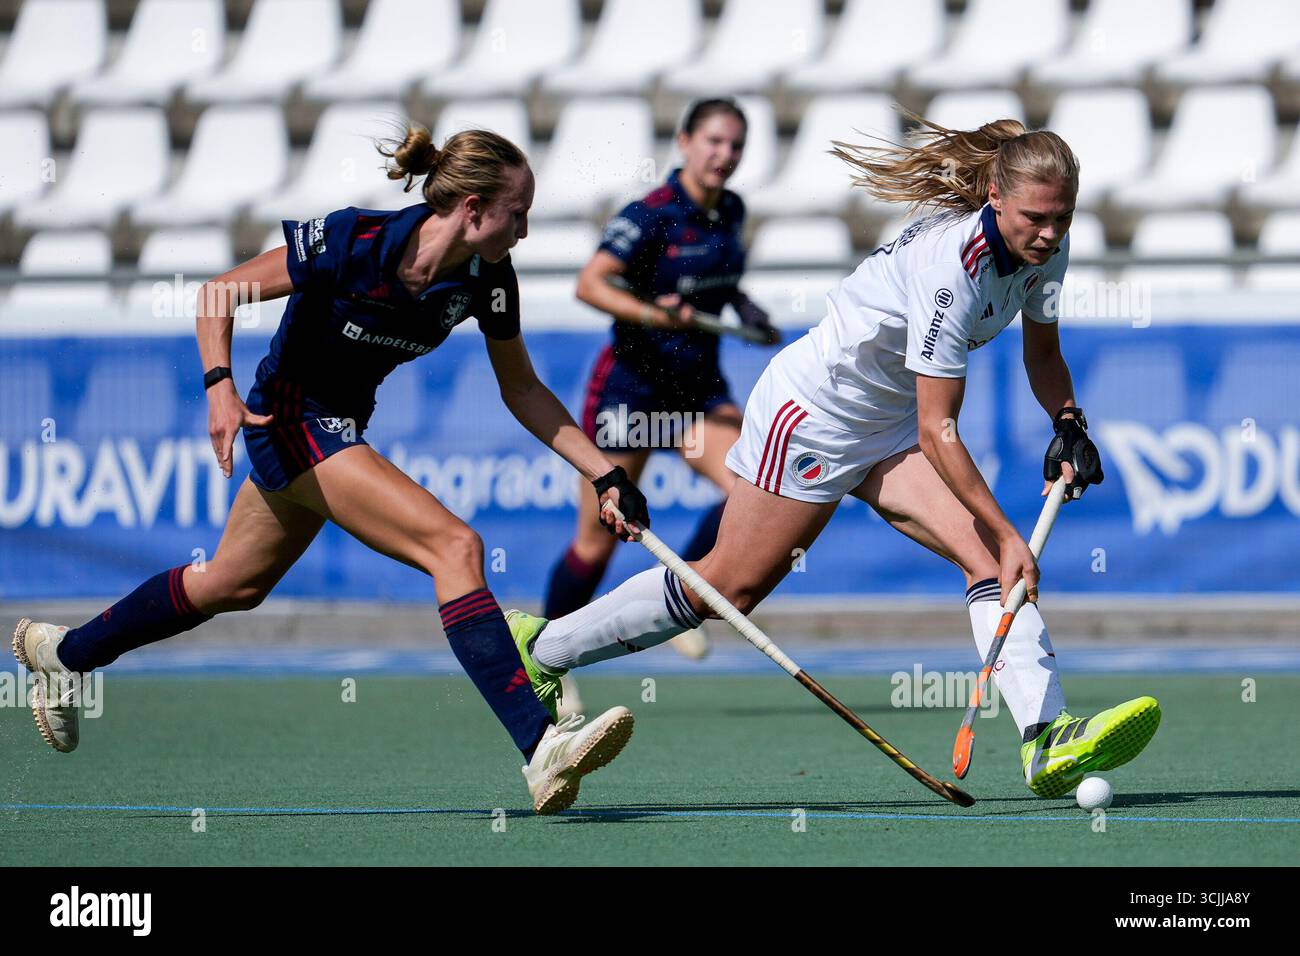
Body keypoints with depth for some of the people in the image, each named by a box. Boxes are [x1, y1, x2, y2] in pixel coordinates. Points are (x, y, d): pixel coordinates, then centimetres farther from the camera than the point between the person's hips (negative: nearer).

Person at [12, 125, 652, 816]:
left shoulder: (487, 278, -11)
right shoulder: (349, 243, -27)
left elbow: (522, 390, 2)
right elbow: (218, 294, -16)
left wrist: (606, 475, -4)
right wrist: (220, 388, -29)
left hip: (340, 430, 8)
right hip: (289, 421, -8)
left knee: (233, 584, 26)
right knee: (455, 545, -24)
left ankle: (61, 651, 47)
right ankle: (541, 748, -32)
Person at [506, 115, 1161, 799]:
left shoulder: (1046, 248, -8)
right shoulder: (952, 263, -33)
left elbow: (1041, 351, 13)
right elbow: (936, 430, -31)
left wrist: (1068, 422, -6)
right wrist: (1007, 533, -32)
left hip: (887, 430, 8)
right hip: (812, 414, -8)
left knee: (991, 559, -15)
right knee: (727, 586, 2)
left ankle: (1047, 741, -26)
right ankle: (537, 649, 20)